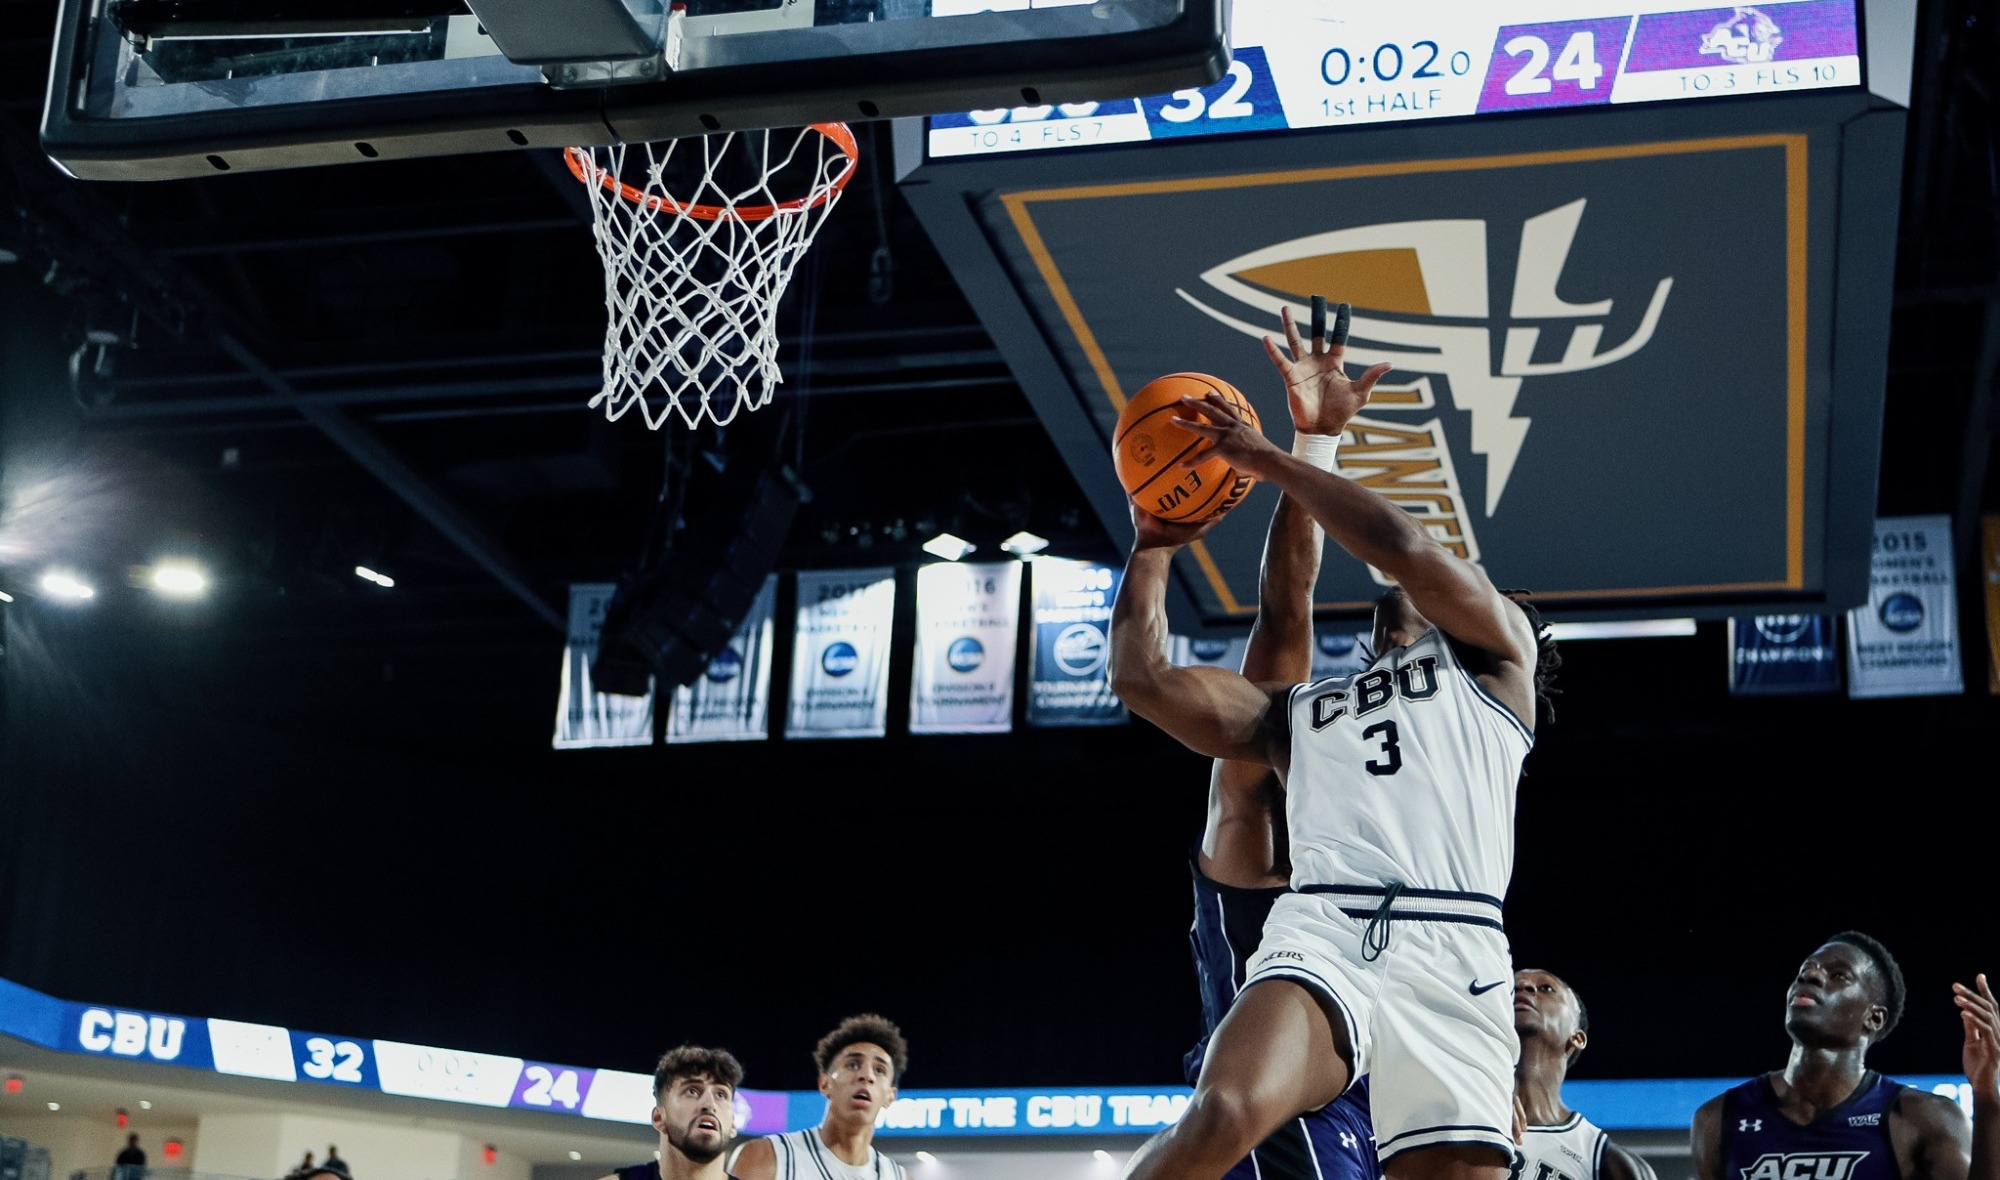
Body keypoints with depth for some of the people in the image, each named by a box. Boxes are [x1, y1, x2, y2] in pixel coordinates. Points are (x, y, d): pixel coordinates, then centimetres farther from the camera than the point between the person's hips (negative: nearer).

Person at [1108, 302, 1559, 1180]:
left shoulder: (1494, 658, 23)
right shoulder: (1299, 712, 32)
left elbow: (1405, 546, 7)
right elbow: (1143, 680, 24)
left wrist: (1266, 460, 13)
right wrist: (1155, 543, 29)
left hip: (1454, 961, -1)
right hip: (1320, 937, 1)